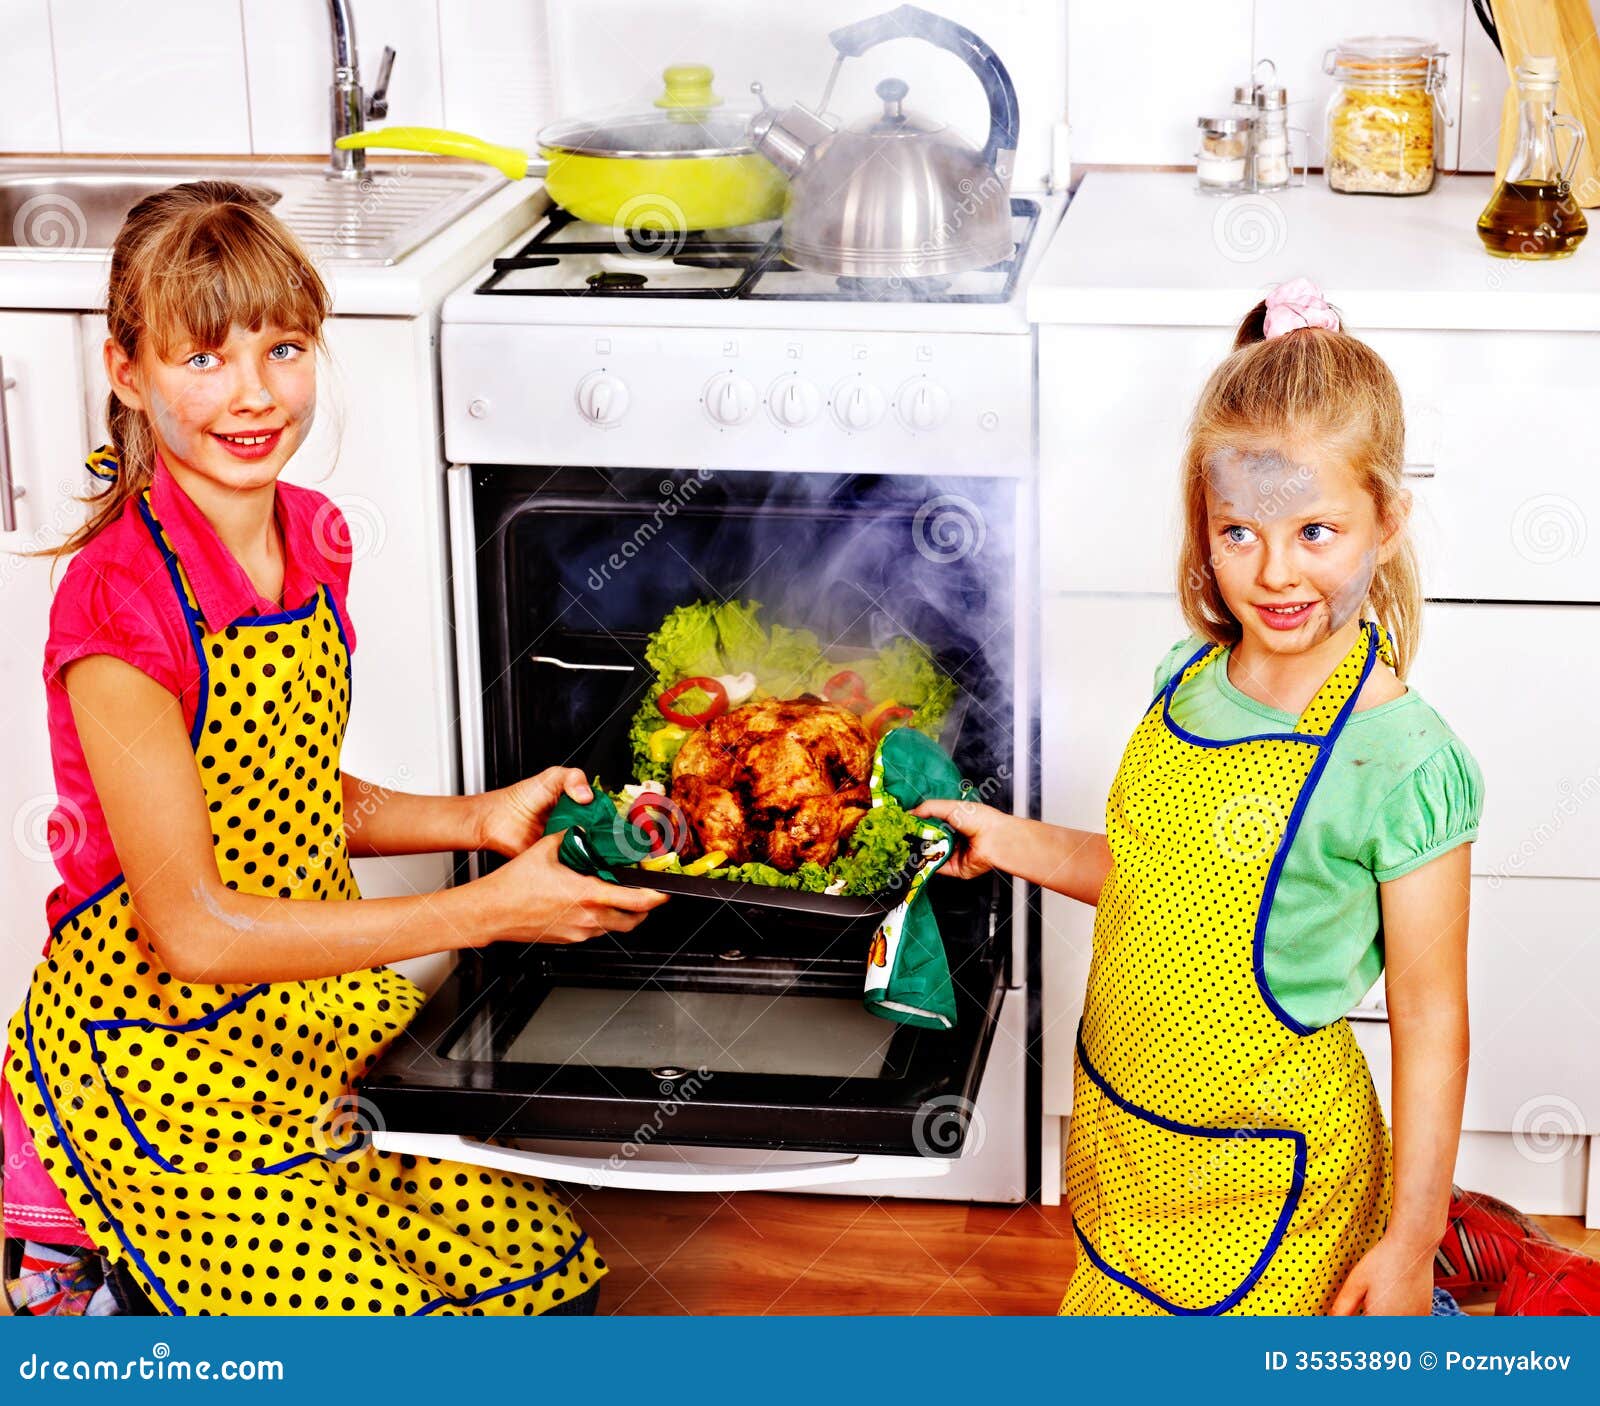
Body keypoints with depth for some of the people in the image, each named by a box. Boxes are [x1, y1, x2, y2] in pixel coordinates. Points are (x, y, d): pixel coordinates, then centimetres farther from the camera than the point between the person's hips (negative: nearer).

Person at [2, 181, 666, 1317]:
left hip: (319, 1000, 8)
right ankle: (99, 1281, 9)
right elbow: (189, 929, -24)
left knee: (547, 1279, 5)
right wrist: (483, 911, -24)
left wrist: (476, 820, -3)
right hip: (155, 1042, -7)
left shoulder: (314, 539, 1)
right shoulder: (118, 601, -23)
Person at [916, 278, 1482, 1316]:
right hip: (1122, 1133, 6)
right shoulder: (1189, 684, -2)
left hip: (1262, 1180, -6)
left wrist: (1412, 1237, -13)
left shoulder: (1403, 763, -21)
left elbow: (1430, 1019, -16)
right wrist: (1009, 842, 9)